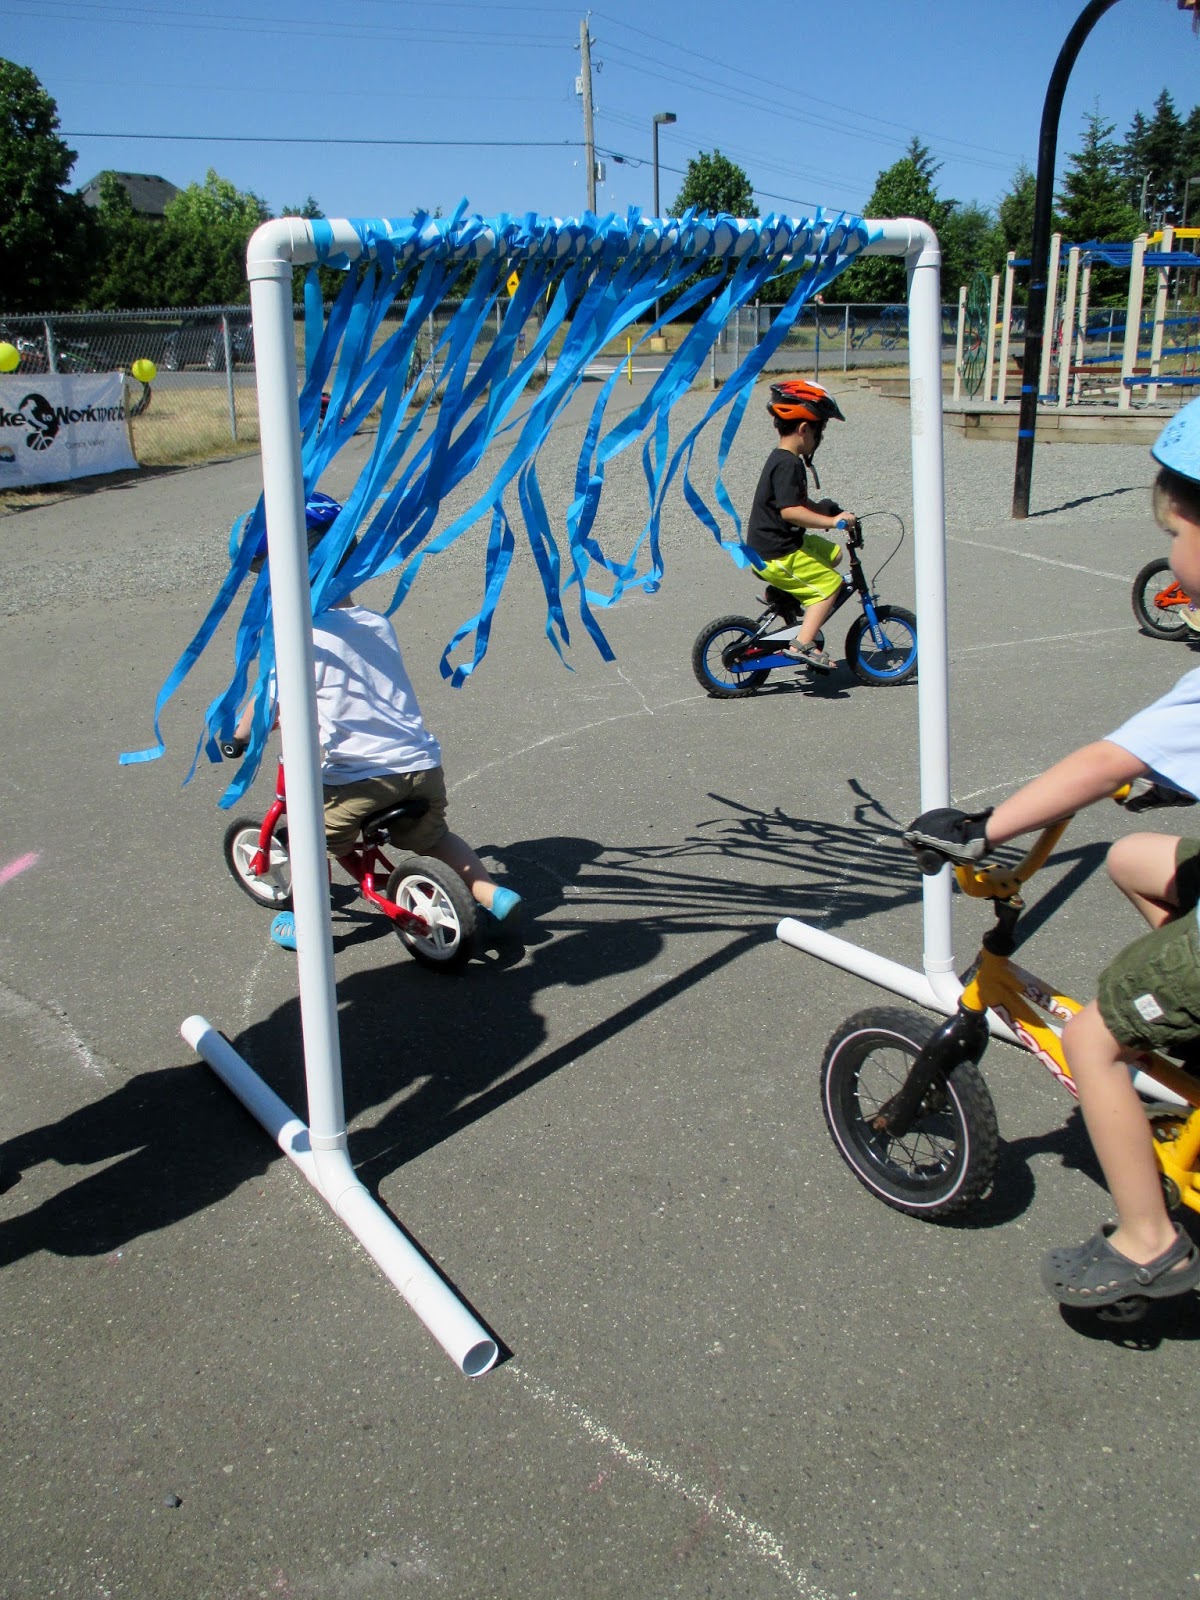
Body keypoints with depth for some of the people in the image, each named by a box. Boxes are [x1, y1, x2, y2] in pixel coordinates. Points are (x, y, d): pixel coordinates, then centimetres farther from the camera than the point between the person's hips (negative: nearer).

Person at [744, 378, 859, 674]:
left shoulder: (783, 459, 12)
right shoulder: (788, 464, -22)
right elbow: (790, 510, -32)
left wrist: (826, 511, 16)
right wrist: (830, 521, -32)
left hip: (777, 544, 10)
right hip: (776, 556, -10)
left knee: (832, 553, 22)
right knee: (829, 584, -7)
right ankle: (803, 643, -11)